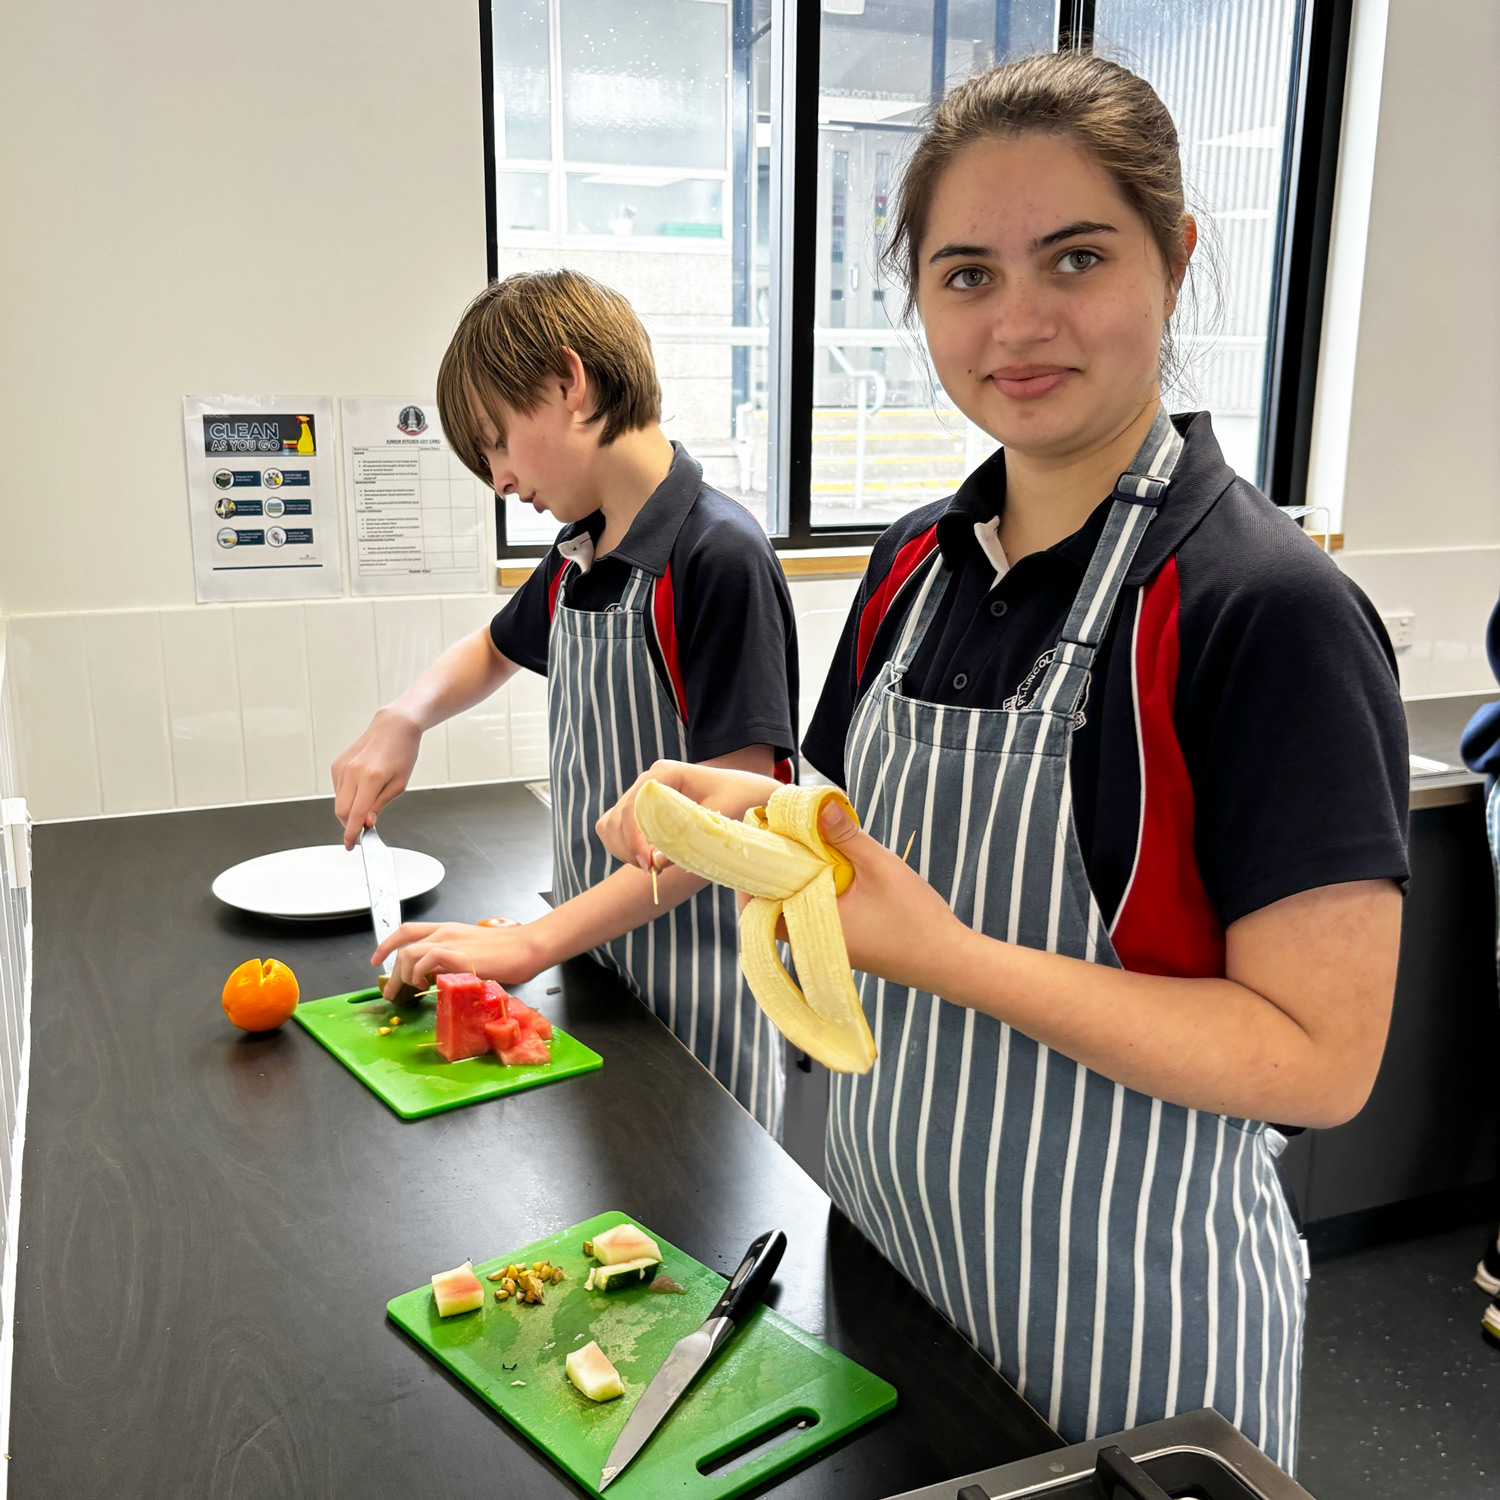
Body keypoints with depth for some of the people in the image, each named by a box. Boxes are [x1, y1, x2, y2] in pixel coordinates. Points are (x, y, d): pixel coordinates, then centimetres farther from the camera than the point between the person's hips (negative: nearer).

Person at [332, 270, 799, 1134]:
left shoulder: (718, 557, -20)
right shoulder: (576, 560, 5)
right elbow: (497, 649, 26)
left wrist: (534, 942, -23)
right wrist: (401, 722, 5)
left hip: (696, 992, -7)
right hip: (593, 953, 7)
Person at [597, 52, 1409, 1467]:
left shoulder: (1268, 610, -21)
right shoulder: (915, 564, -1)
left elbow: (1320, 1058, -22)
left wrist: (945, 954, -28)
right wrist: (752, 812, -11)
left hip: (1126, 1304, -6)